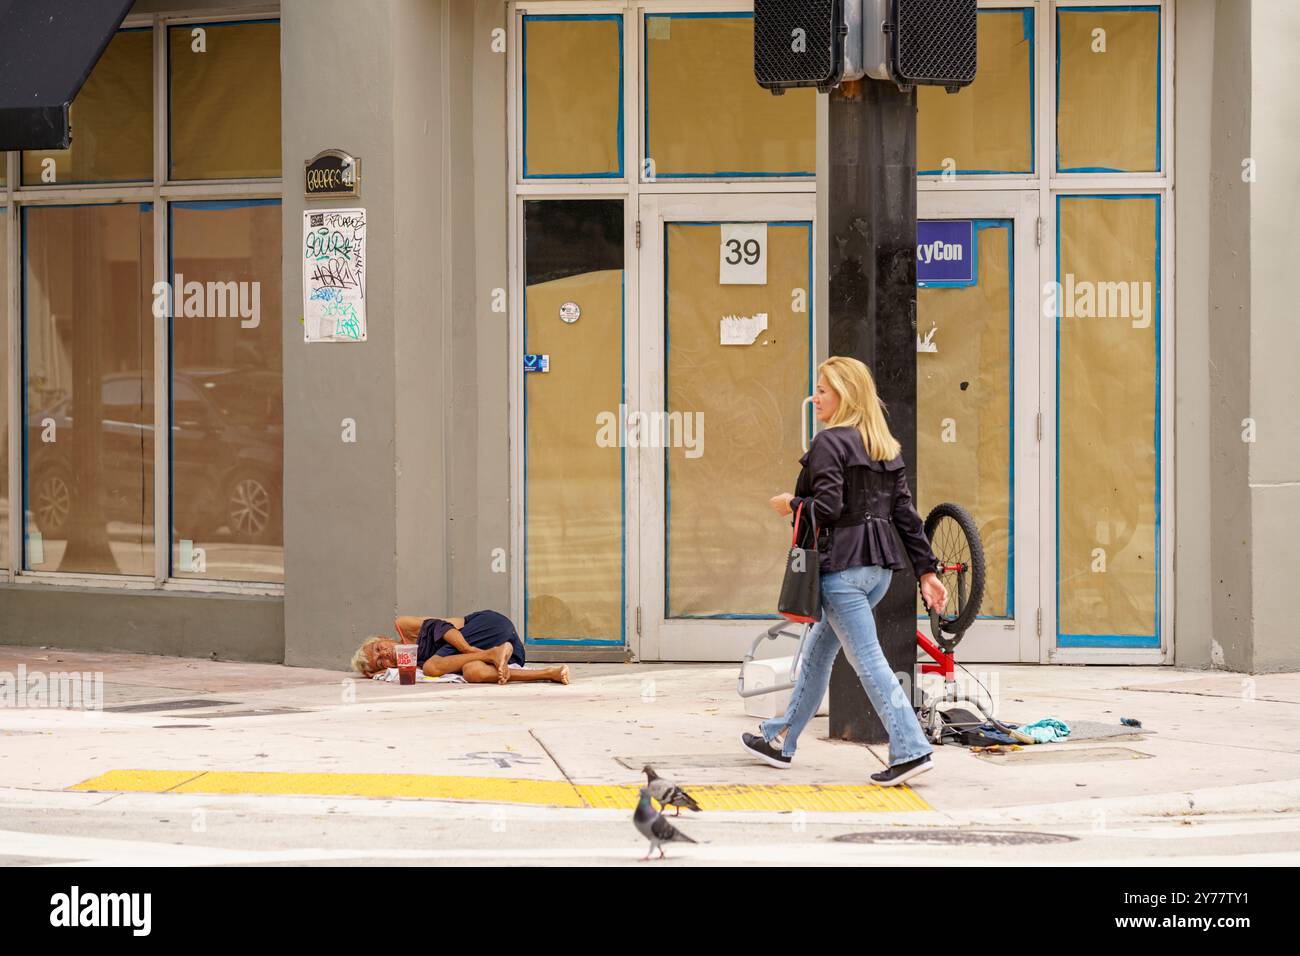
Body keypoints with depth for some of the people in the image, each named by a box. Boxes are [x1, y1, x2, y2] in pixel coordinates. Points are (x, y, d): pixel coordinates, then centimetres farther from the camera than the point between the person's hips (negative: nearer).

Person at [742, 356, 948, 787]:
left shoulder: (829, 443, -11)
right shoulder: (886, 447, 13)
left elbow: (828, 508, -19)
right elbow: (905, 512, 10)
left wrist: (791, 503, 0)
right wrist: (926, 570, 9)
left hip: (842, 565, -9)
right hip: (879, 566, 9)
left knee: (867, 660, -7)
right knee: (818, 650, 18)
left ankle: (911, 750, -12)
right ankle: (780, 740, 28)